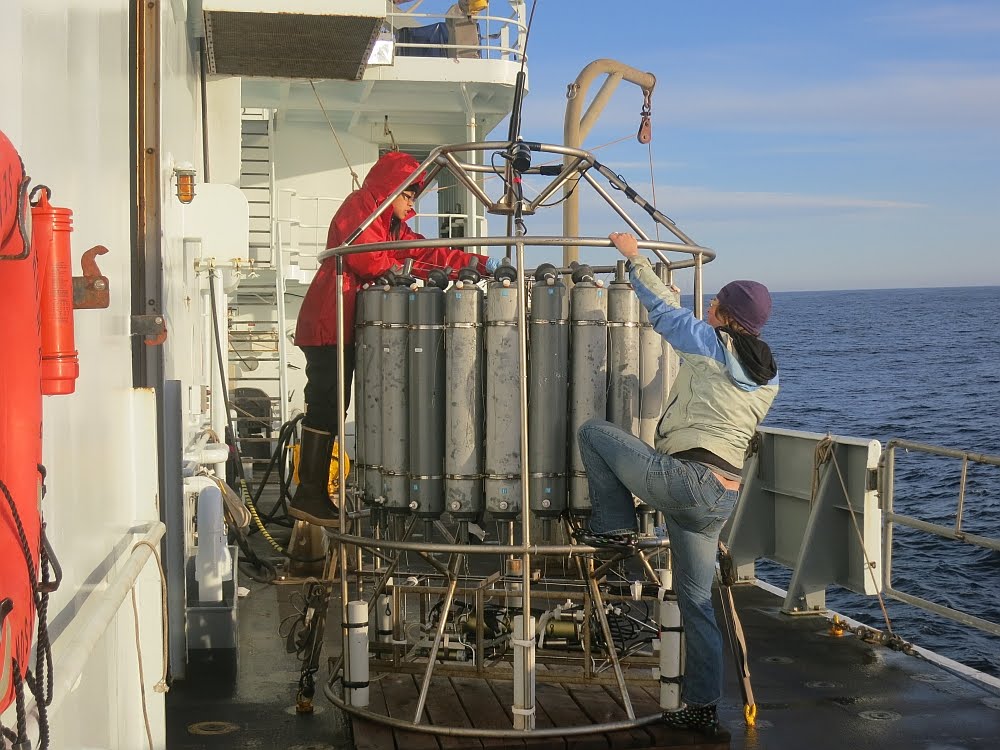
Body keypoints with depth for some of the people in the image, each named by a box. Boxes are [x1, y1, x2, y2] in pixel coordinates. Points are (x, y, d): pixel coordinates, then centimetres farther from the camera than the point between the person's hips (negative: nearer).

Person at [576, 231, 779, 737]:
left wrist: (634, 257, 23)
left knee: (593, 430, 8)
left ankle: (614, 524, 8)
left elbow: (661, 306, 9)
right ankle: (703, 709, 17)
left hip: (683, 479, -8)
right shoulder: (768, 378, 18)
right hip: (722, 499, 8)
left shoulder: (709, 343, -1)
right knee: (695, 599, 16)